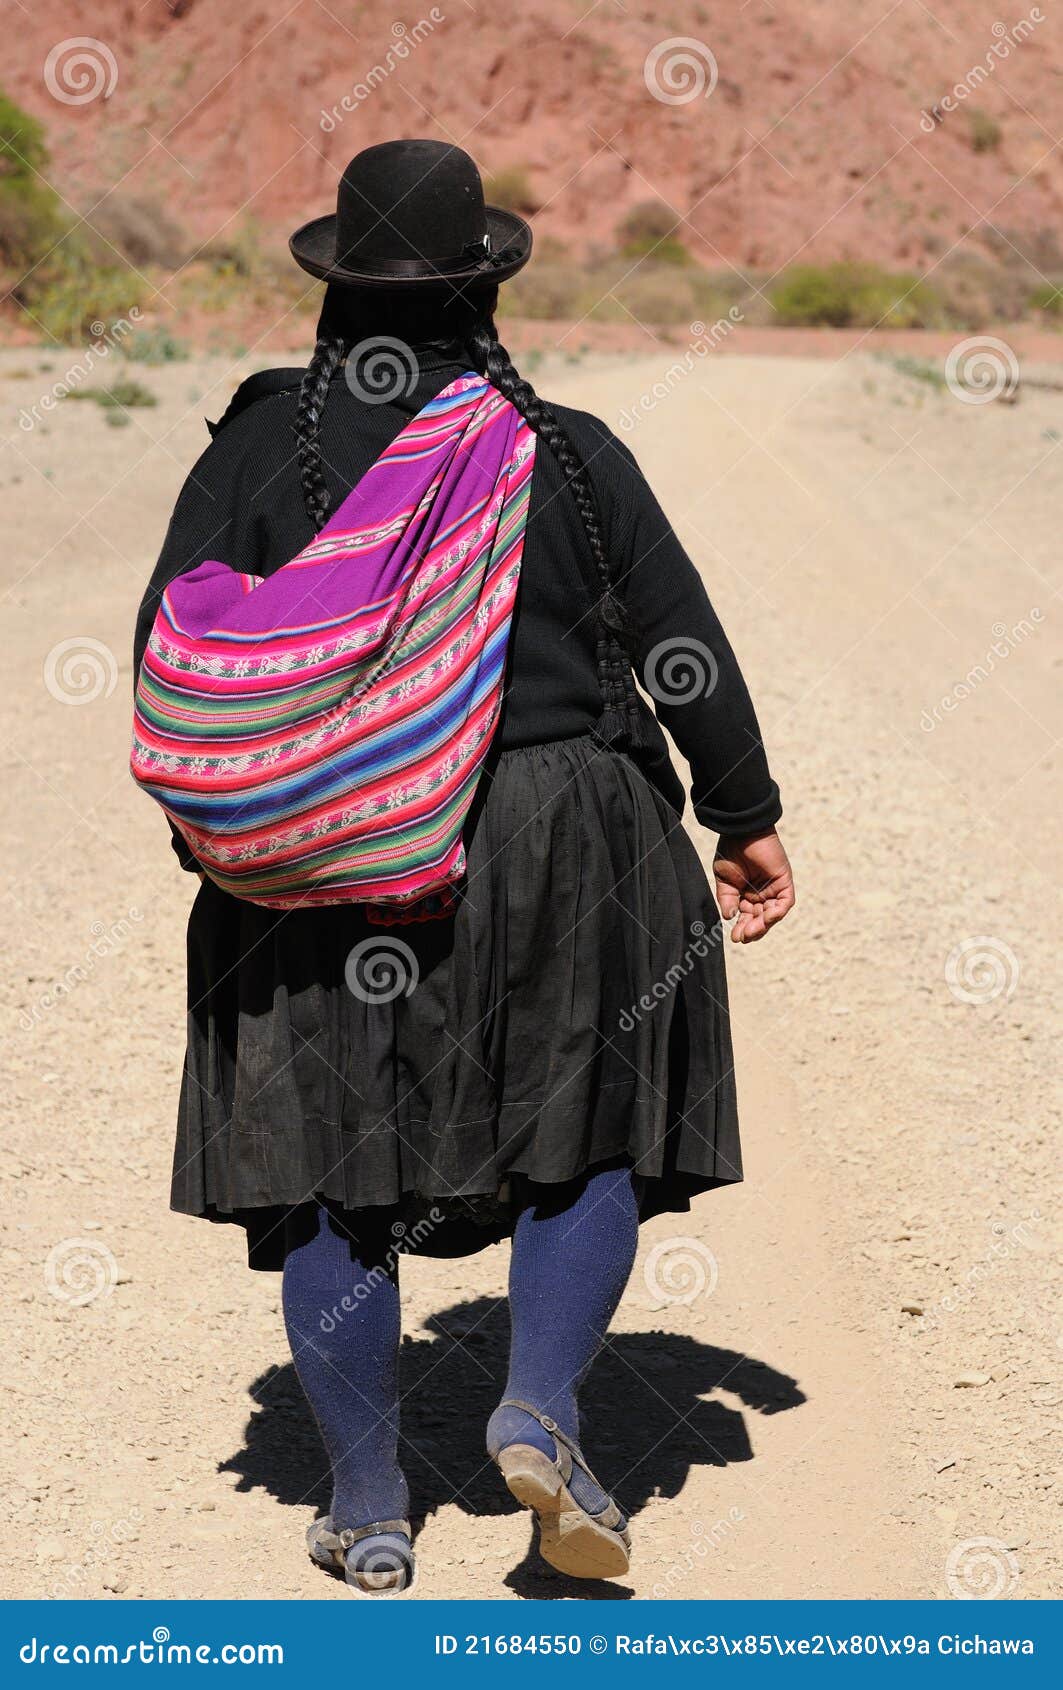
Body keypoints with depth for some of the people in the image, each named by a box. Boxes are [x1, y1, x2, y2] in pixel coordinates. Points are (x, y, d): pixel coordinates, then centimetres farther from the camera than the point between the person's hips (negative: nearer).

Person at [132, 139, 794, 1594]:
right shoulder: (570, 455, 0)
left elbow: (173, 652, -1)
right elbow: (686, 651, 2)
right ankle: (541, 1411, -1)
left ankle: (368, 1508, 14)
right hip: (558, 851, 0)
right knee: (592, 1136, 16)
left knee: (337, 1171, 9)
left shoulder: (262, 446, 0)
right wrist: (747, 819, 13)